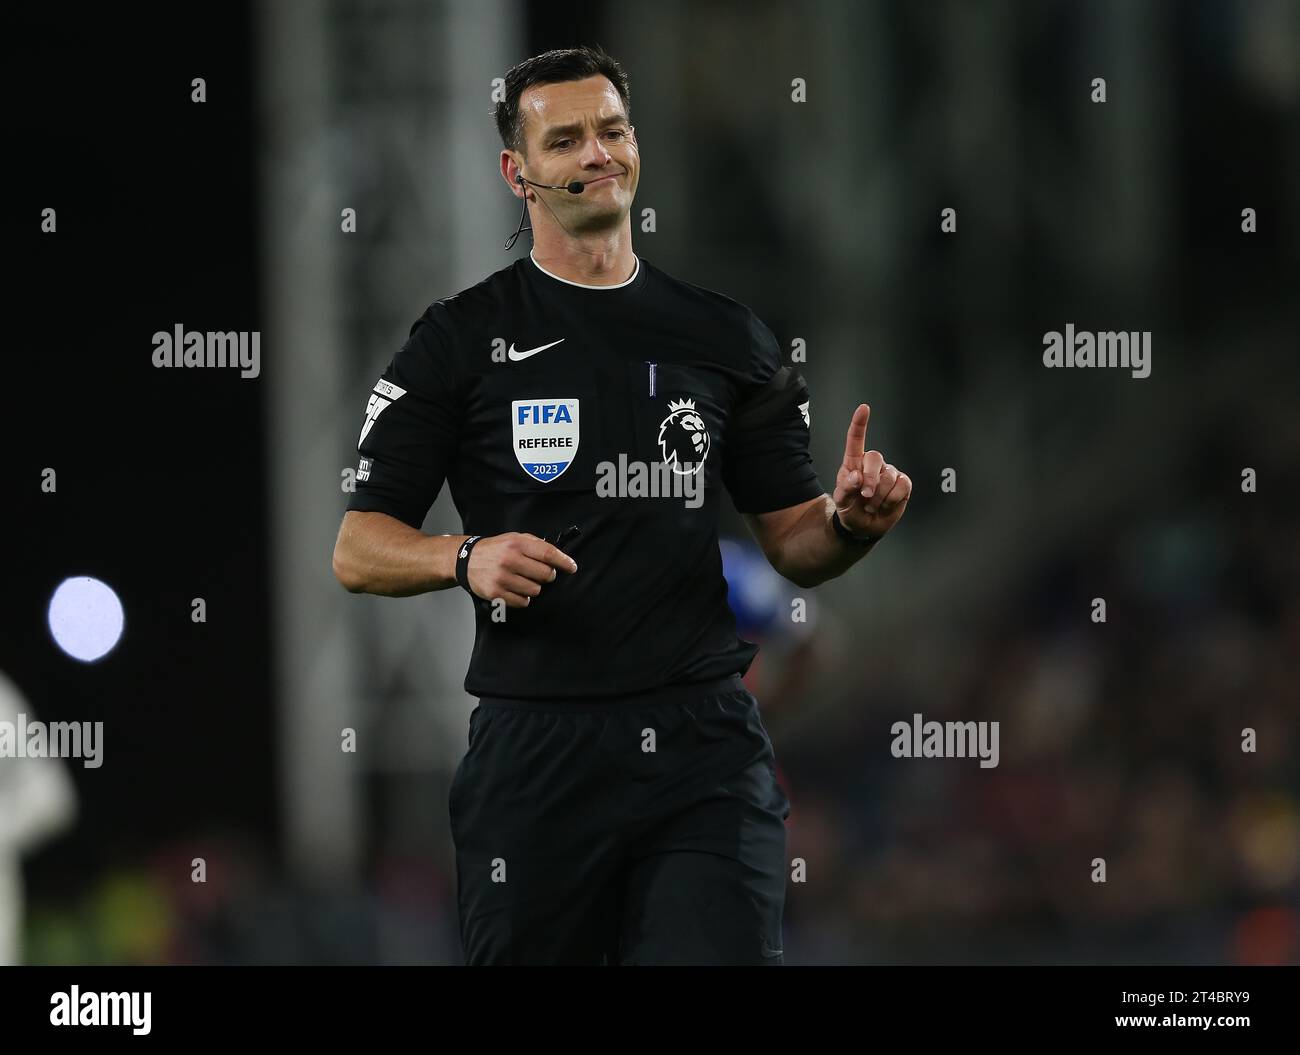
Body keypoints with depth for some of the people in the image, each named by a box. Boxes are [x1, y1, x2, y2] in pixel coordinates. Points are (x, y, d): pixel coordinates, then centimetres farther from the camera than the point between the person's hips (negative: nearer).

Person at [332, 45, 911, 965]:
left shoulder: (726, 338, 12)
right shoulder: (462, 339, 4)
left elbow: (793, 543, 15)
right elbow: (358, 551, 2)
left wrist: (851, 522, -8)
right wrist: (466, 560, -18)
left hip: (704, 744, 1)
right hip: (534, 748, -1)